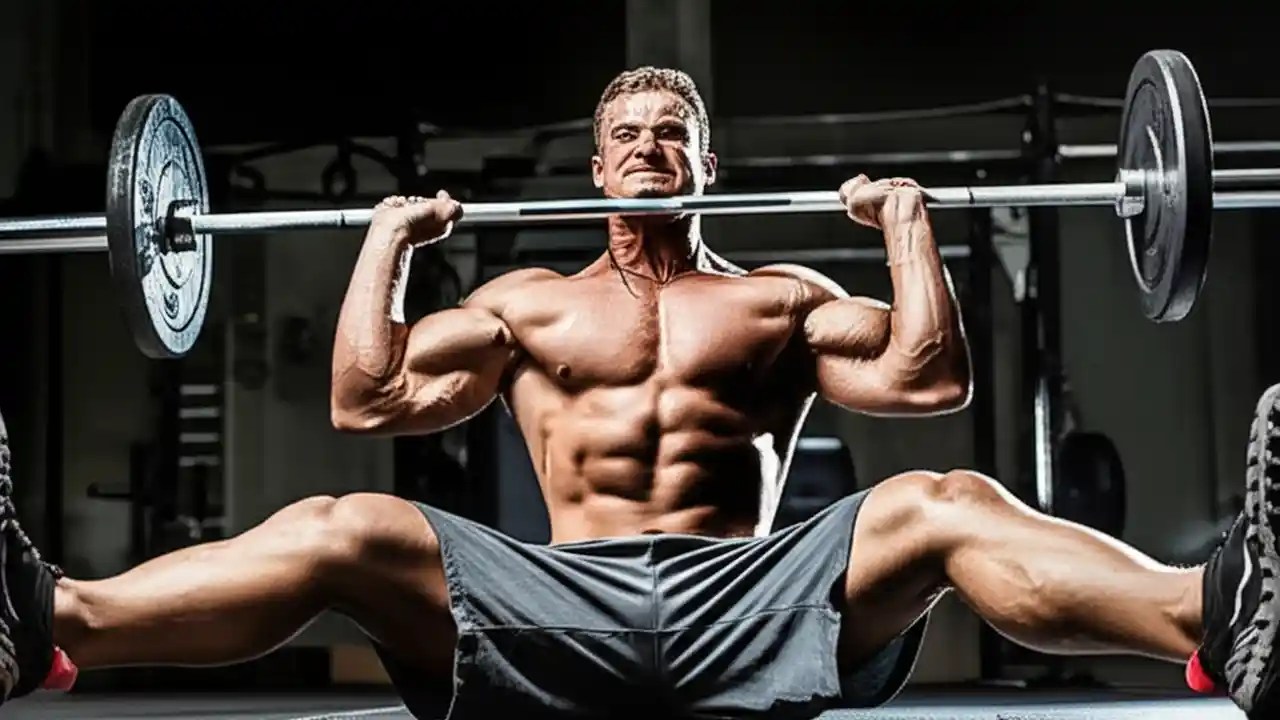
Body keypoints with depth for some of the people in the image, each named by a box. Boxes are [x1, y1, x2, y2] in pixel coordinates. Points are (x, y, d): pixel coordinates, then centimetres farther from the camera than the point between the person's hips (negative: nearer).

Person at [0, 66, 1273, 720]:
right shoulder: (528, 301, 27)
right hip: (564, 596, 1)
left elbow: (930, 377, 11)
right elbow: (368, 400, 18)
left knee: (943, 506, -30)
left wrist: (908, 229, 10)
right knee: (339, 530, -26)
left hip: (747, 596, 0)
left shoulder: (782, 298, 25)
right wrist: (387, 245, 19)